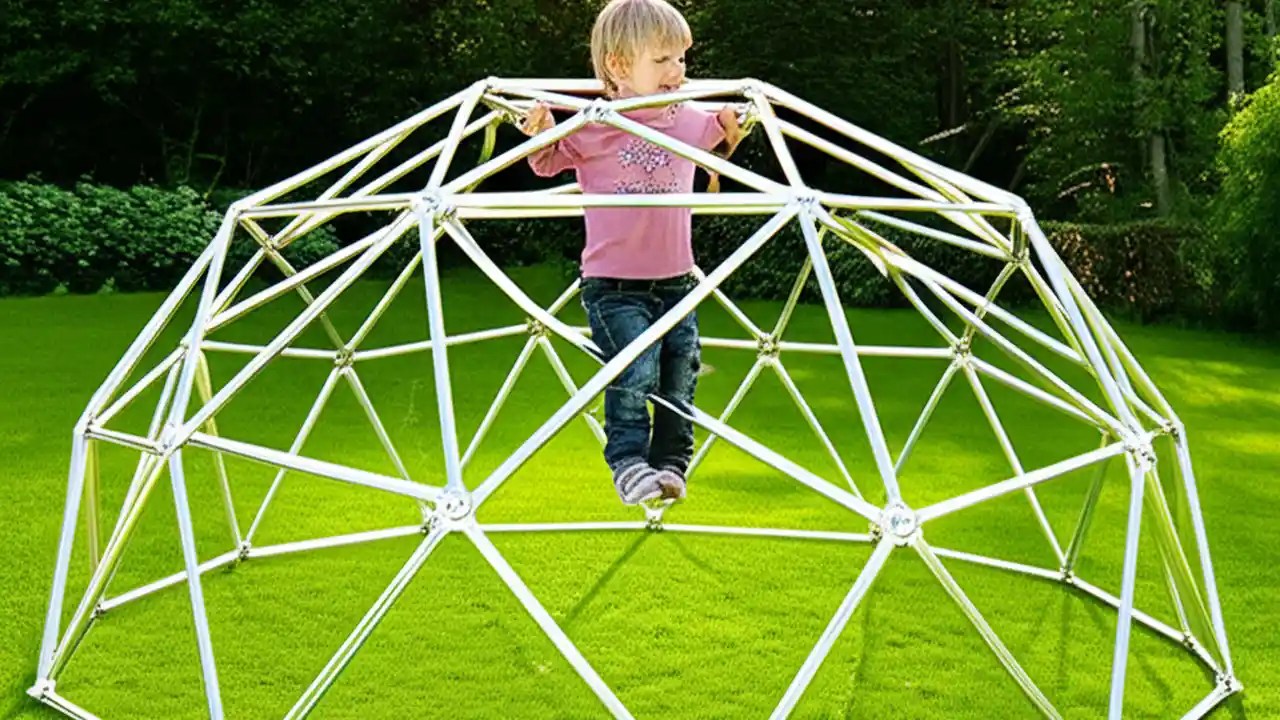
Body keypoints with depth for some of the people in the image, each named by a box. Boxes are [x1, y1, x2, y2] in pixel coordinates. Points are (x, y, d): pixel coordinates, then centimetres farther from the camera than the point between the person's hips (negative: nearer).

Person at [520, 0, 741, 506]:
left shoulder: (689, 121, 6)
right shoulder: (592, 126, -7)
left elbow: (718, 132, 30)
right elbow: (549, 164, 7)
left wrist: (733, 122, 10)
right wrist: (540, 134, -12)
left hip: (676, 281, 5)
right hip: (614, 285, -5)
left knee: (679, 379, 7)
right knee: (634, 374, -15)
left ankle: (670, 464, 21)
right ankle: (628, 463, -3)